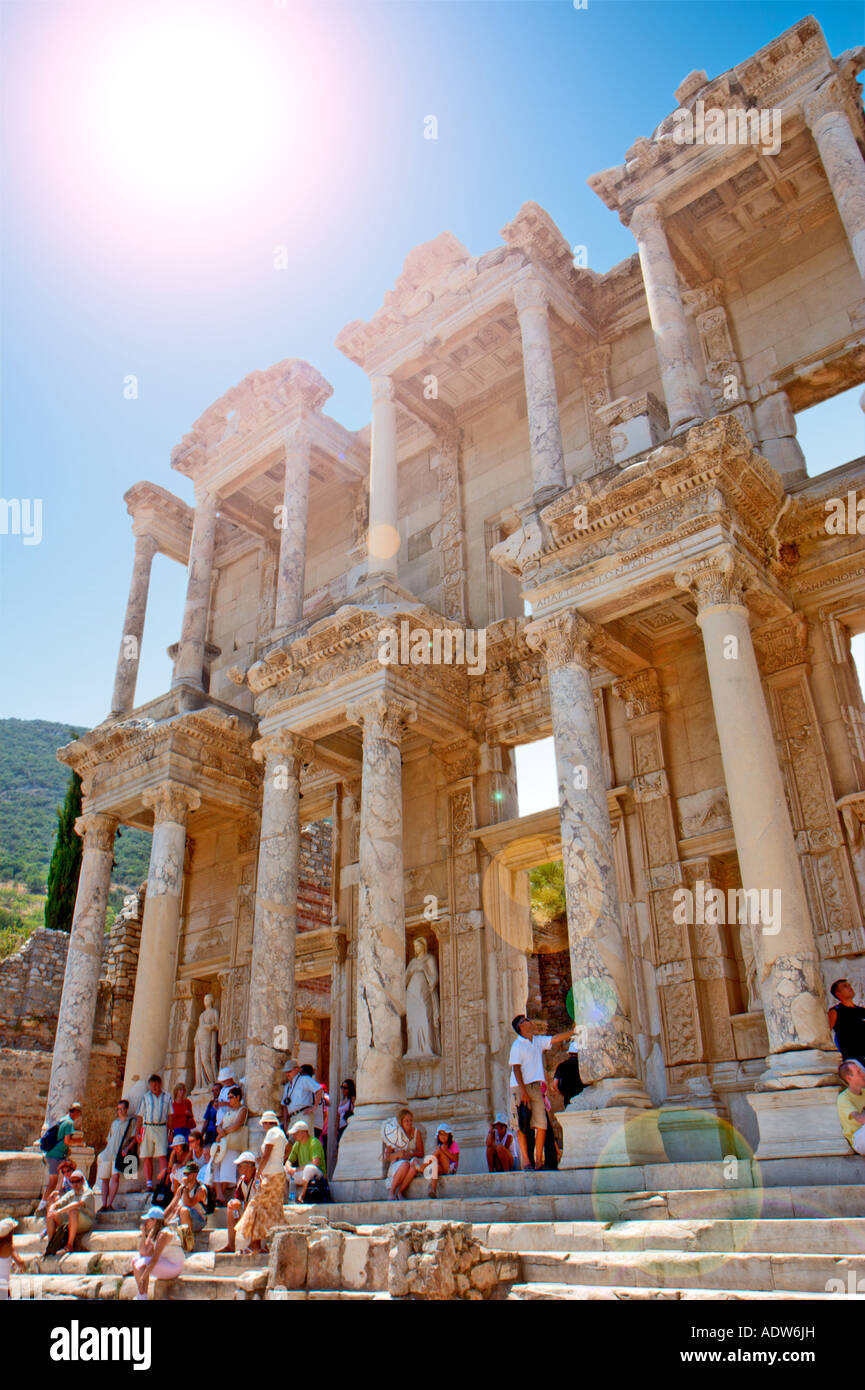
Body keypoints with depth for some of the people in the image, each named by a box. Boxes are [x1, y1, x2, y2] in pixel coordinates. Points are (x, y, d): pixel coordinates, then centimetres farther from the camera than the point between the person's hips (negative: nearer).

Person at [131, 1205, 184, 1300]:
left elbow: (155, 1258, -26)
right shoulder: (153, 1233, 8)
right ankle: (140, 1296, 4)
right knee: (135, 1261, 3)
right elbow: (142, 1252, 4)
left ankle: (143, 1297, -18)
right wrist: (143, 1233, -3)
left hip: (174, 1266, -10)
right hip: (164, 1263, 10)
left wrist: (143, 1277, -28)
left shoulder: (164, 1233, -21)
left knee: (142, 1265, -23)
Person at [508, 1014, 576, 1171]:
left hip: (535, 1087, 6)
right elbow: (516, 1069, -12)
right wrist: (523, 1092, -18)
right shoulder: (517, 1045, -7)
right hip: (520, 1088, -6)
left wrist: (573, 1031, 5)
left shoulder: (538, 1041, 13)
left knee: (542, 1124, -1)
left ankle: (539, 1161, 4)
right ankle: (526, 1162, 1)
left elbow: (556, 1038, 13)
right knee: (522, 1127, -3)